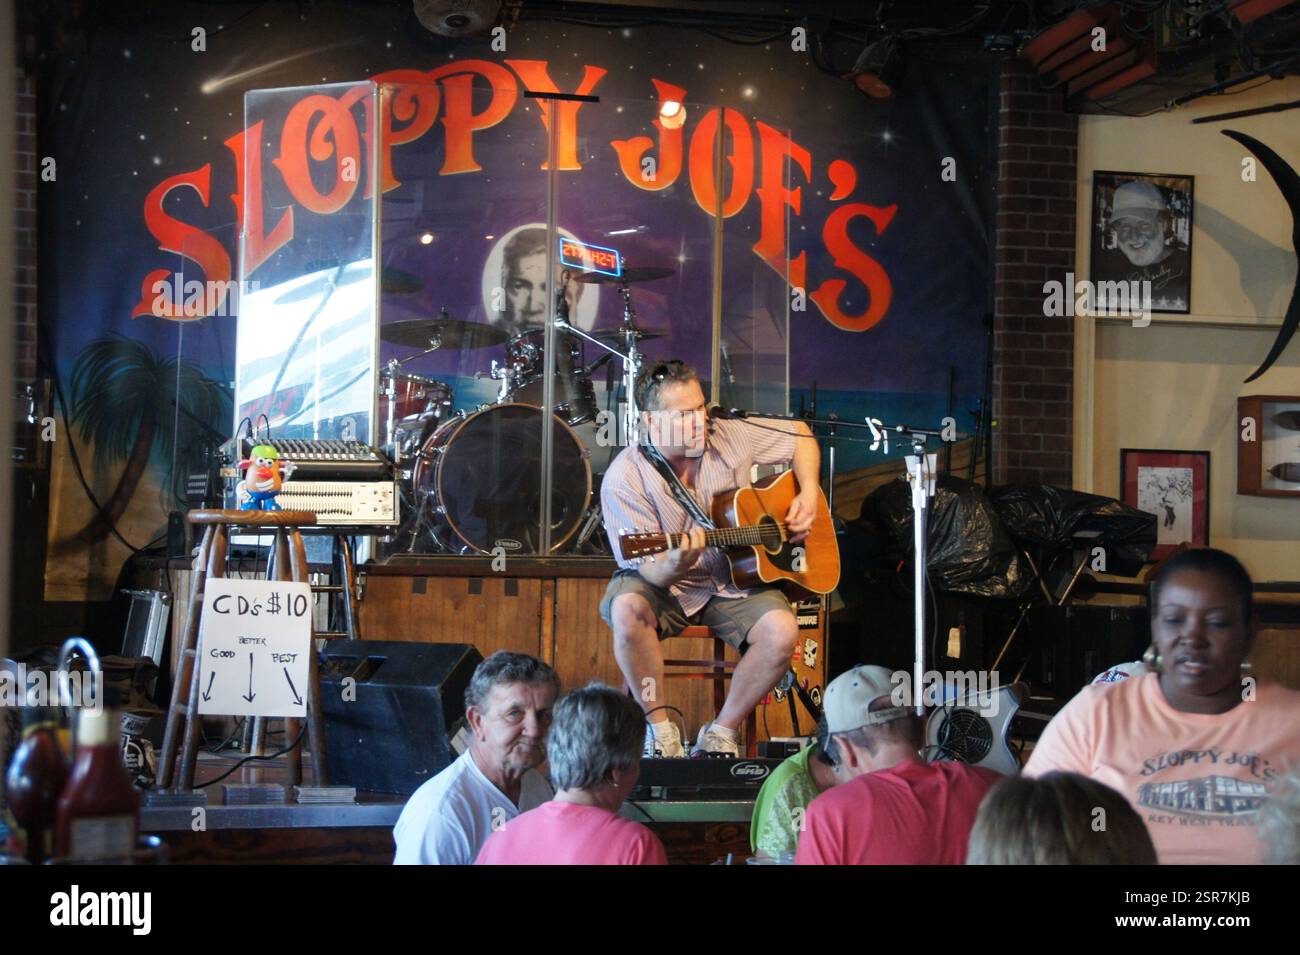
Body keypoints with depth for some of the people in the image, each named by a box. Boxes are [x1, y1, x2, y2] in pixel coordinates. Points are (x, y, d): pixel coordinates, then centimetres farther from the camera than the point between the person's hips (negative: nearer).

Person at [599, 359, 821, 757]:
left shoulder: (731, 437, -7)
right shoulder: (626, 477, -18)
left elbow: (800, 434, 12)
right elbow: (650, 572, -21)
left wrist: (809, 494, -2)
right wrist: (676, 563, -45)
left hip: (735, 581, 3)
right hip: (667, 586, -3)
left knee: (782, 631, -27)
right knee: (627, 609, -36)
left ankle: (723, 731, -5)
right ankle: (659, 728, -17)